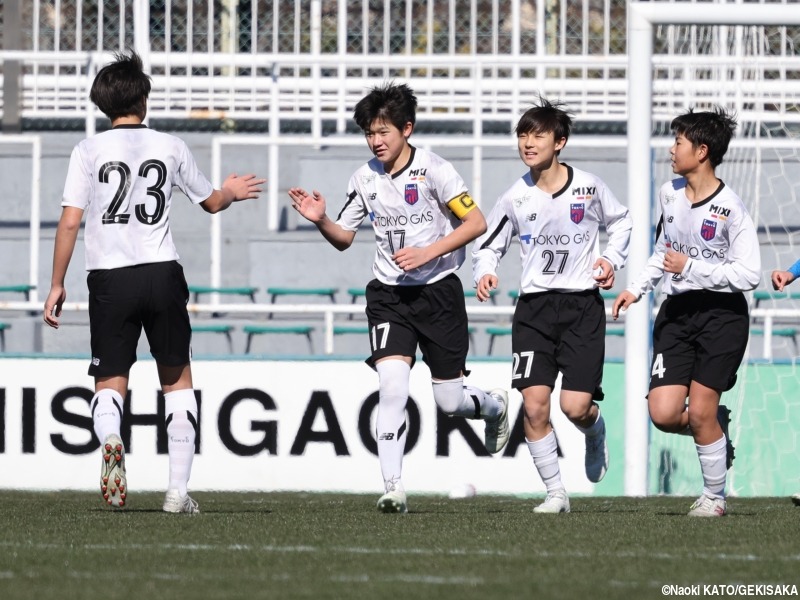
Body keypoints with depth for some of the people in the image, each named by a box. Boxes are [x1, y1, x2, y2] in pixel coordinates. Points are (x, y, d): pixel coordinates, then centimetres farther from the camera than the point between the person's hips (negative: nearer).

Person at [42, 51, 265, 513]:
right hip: (163, 274, 1)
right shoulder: (170, 147, 5)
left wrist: (57, 284, 3)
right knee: (178, 380, 15)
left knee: (110, 383, 7)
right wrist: (231, 193, 42)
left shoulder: (89, 151, -1)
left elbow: (70, 220, -5)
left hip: (109, 278, -1)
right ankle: (179, 489, 9)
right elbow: (211, 202, 18)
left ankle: (110, 440, -29)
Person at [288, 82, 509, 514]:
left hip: (438, 290, -3)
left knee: (449, 400, 3)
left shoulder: (433, 170, -10)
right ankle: (393, 488, -17)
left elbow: (476, 223, -11)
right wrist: (320, 221, -8)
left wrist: (428, 252, -19)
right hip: (389, 295, 3)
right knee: (392, 385, -18)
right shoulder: (365, 179, 4)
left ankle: (495, 406, 40)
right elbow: (344, 238, 13)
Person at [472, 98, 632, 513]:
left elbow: (621, 222, 17)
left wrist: (612, 259, 1)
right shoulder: (515, 199, 0)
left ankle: (596, 432, 28)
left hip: (582, 305, -1)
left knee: (575, 406, -11)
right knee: (534, 403, -11)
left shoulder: (589, 187, -2)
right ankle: (555, 492, 2)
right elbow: (487, 245, 10)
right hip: (534, 307, 1)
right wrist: (485, 273, -11)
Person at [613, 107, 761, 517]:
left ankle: (715, 496, 11)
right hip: (676, 312, 6)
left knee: (700, 410, -9)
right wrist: (636, 289, 14)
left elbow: (749, 274, -16)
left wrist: (690, 267, -19)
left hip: (722, 313, -6)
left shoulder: (729, 207, -14)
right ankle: (718, 426, 24)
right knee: (663, 414, -8)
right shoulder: (670, 193, 6)